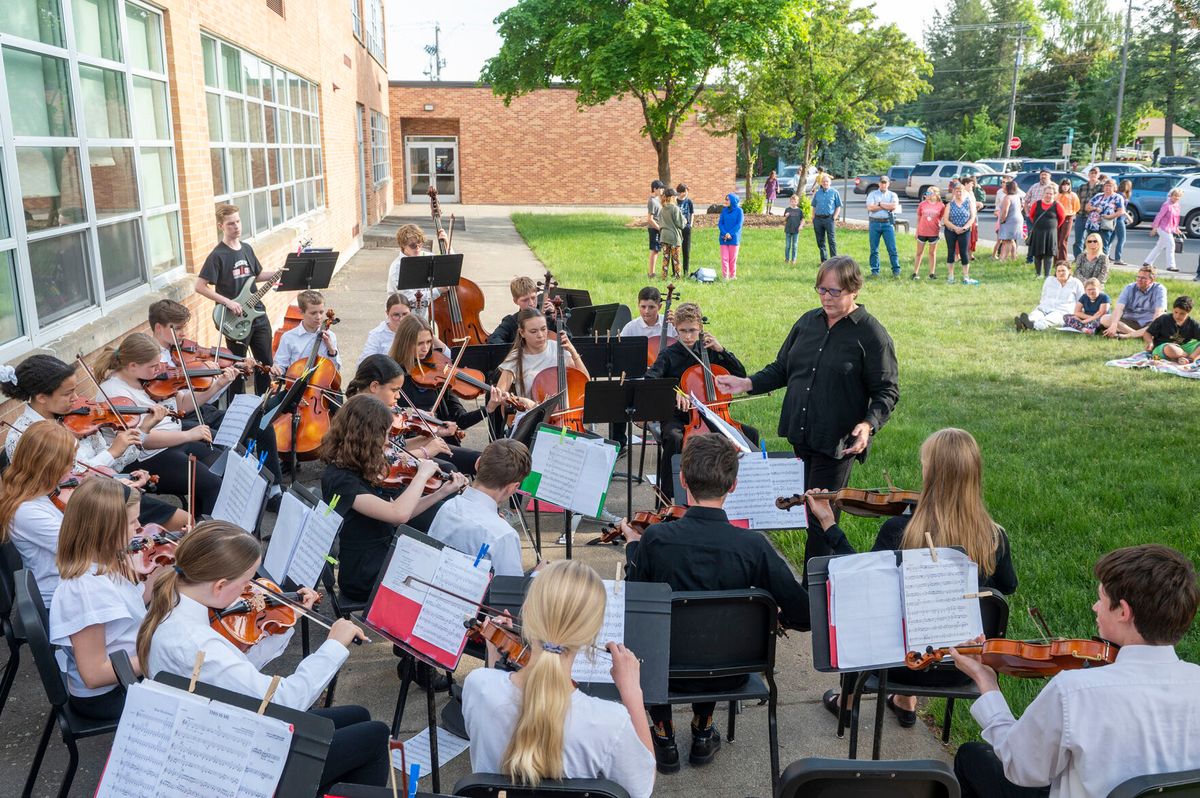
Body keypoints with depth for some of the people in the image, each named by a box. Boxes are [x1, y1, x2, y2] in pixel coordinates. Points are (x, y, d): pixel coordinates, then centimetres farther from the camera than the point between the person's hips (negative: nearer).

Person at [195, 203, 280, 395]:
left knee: (266, 363, 13)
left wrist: (277, 273, 5)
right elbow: (200, 286, -15)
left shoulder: (247, 248, 8)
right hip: (235, 320, -6)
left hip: (257, 314, 6)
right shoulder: (218, 255, -12)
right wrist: (228, 302, -20)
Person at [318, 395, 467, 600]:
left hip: (386, 557, 8)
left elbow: (397, 514, 10)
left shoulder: (364, 470, 5)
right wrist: (422, 475, -19)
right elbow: (398, 514, -32)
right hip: (366, 579, -8)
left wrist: (443, 492, 4)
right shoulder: (338, 478, -22)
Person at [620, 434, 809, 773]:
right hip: (729, 674, 1)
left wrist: (633, 546, 11)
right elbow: (804, 616, -17)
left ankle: (664, 735, 30)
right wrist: (771, 616, 5)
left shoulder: (655, 539, -22)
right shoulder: (753, 546, -22)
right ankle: (703, 730, 34)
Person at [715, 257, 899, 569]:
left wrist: (869, 423, -25)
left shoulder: (871, 334, -9)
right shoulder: (808, 322, 9)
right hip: (800, 437, 6)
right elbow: (782, 368, 16)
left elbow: (887, 390, -9)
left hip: (837, 443, -6)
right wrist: (748, 383, 2)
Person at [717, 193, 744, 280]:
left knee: (733, 258, 3)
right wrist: (725, 233, -12)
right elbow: (720, 223, 4)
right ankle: (725, 276, 3)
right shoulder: (724, 210, 7)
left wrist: (730, 234, -15)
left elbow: (739, 224, -7)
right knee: (724, 257, -1)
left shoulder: (739, 210, -2)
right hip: (723, 237, 3)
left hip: (734, 238, -3)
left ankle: (733, 275, 14)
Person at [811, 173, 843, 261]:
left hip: (829, 218, -4)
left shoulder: (834, 193, 2)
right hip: (818, 219, 4)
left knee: (832, 240, -6)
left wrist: (834, 217, -7)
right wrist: (813, 218, 6)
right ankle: (823, 260, 17)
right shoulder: (817, 193, 11)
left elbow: (838, 206, 3)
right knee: (820, 241, 8)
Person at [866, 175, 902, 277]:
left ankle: (896, 270, 3)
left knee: (892, 248, -3)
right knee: (874, 249, 4)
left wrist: (880, 204, -6)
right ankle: (875, 271, 12)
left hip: (888, 223, 0)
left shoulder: (893, 195, 10)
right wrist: (887, 206, -4)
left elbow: (894, 206, -9)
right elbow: (870, 207, -9)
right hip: (874, 223, 1)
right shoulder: (872, 194, 8)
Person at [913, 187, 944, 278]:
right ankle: (915, 273, 13)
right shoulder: (922, 204, 0)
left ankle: (932, 273, 16)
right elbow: (918, 218, 7)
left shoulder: (941, 206, -3)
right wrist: (917, 231, 7)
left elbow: (941, 219, 6)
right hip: (922, 232, 1)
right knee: (919, 253, 8)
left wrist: (940, 231, 3)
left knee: (932, 253, 9)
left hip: (934, 233, -1)